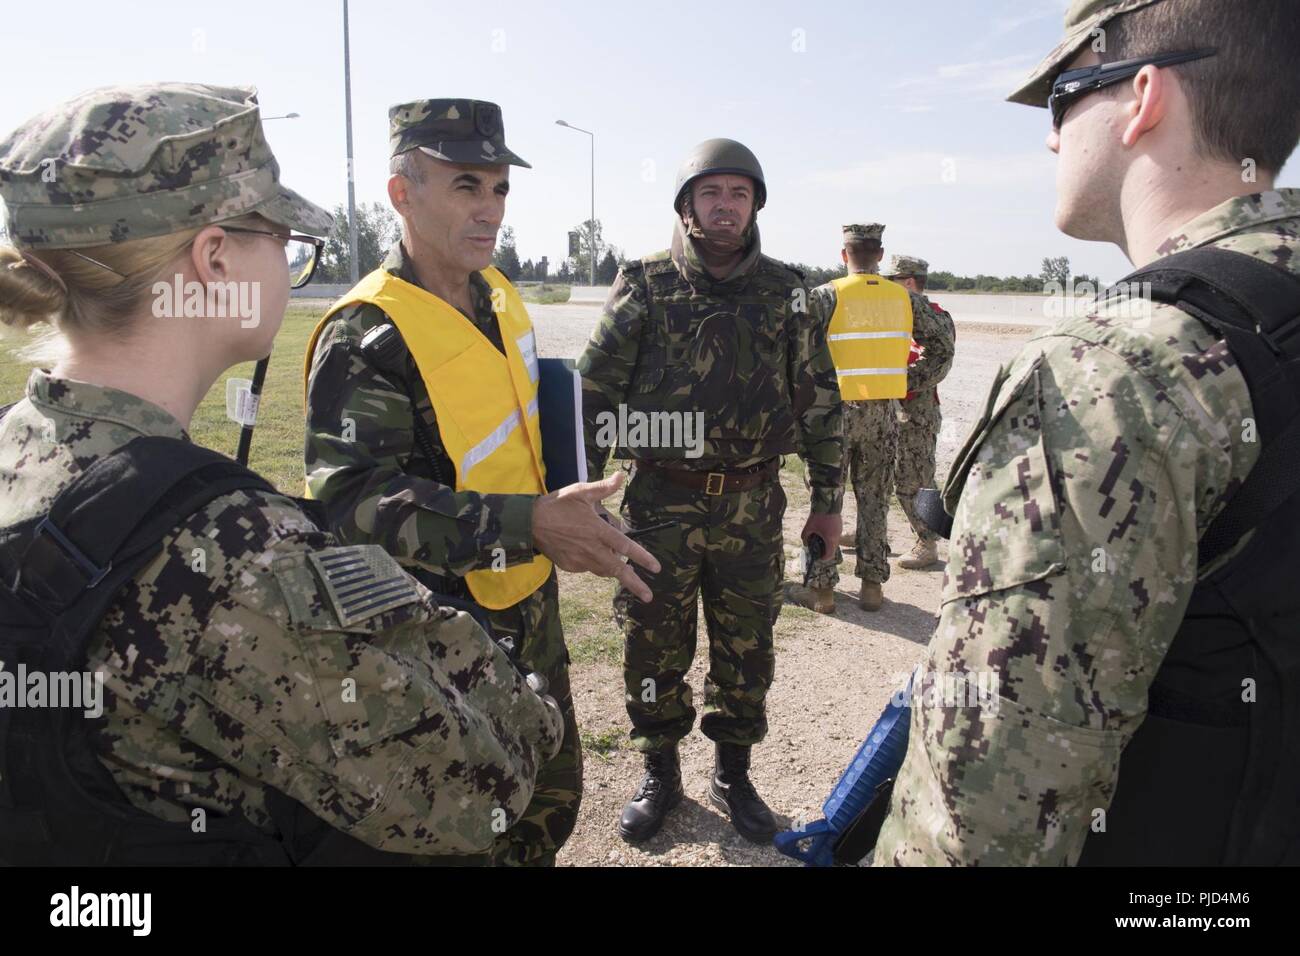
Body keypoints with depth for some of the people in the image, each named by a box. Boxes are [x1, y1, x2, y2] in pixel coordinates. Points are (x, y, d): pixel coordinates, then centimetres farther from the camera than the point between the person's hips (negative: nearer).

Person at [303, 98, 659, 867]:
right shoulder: (366, 334, -21)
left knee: (551, 802, 23)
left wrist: (554, 519, 10)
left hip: (529, 609, 7)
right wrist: (527, 523, -40)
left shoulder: (500, 297, 4)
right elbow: (352, 498, -31)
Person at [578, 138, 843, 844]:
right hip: (660, 502, -1)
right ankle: (659, 775, 32)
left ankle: (733, 775, 33)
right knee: (655, 646, 10)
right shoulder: (644, 287, -2)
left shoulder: (784, 293, 5)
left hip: (752, 505, 2)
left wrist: (827, 499, 8)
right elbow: (593, 393, -1)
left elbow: (819, 399, 9)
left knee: (746, 649, 12)